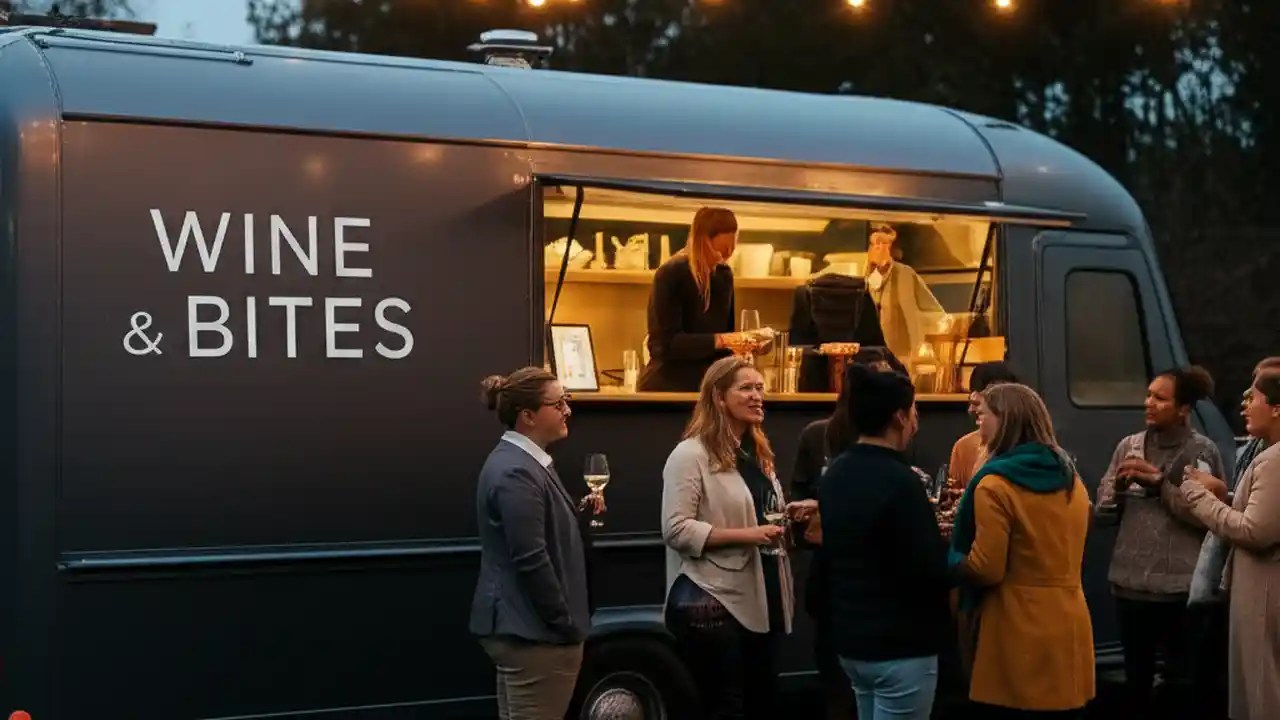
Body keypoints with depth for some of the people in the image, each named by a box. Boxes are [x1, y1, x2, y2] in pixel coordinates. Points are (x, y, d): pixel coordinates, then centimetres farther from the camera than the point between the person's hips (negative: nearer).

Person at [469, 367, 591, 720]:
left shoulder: (521, 461, 12)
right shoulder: (516, 472, -20)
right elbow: (531, 561, -22)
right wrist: (566, 625, -16)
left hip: (519, 625, 10)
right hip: (534, 631, -10)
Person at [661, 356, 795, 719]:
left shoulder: (757, 452, 16)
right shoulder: (691, 455, -11)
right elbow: (676, 530, -18)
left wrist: (785, 521, 8)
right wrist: (745, 535, -22)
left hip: (760, 598, 8)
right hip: (712, 602, -8)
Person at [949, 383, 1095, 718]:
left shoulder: (996, 485, -13)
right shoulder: (1071, 481, 10)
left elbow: (986, 570, -16)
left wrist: (950, 550, 3)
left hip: (1019, 636, -7)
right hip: (1070, 630, 7)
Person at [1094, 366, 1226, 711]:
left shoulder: (1203, 450, -4)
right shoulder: (1128, 446, 8)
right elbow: (1104, 512, 9)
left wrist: (1160, 484, -13)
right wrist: (1119, 485, -10)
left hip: (1181, 585, -4)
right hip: (1131, 582, 4)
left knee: (1181, 678, 3)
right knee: (1136, 678, 14)